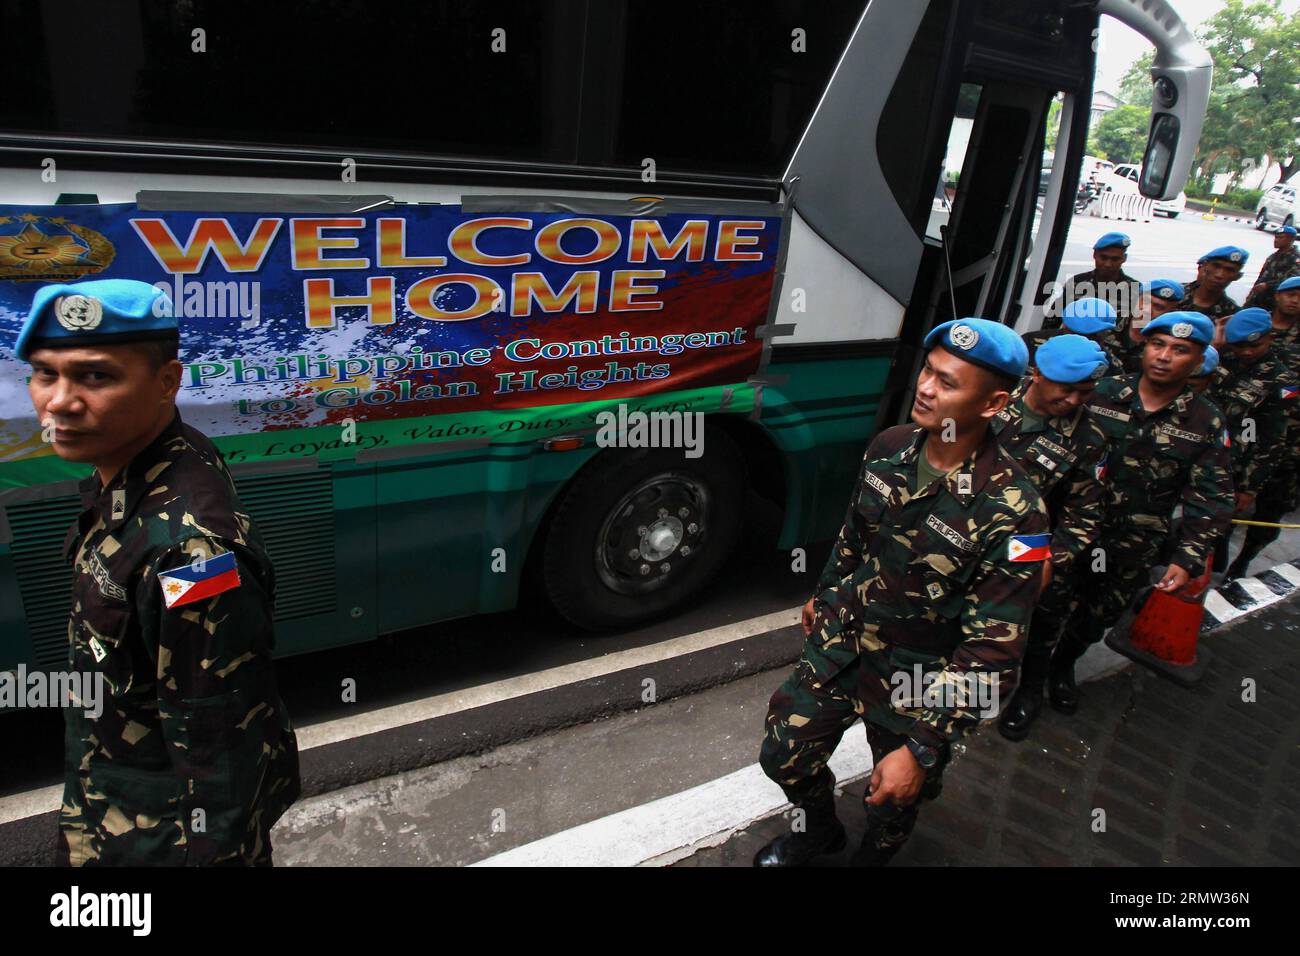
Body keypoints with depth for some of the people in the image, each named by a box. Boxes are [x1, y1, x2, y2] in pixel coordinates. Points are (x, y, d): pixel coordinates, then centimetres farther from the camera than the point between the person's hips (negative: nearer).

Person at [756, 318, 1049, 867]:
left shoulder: (1013, 513, -27)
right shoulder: (889, 447, -9)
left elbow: (992, 652, -24)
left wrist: (923, 749, -24)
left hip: (918, 684, -4)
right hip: (838, 643, 5)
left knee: (892, 803, 17)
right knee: (783, 755, 16)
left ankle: (870, 857, 54)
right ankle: (818, 829, 51)